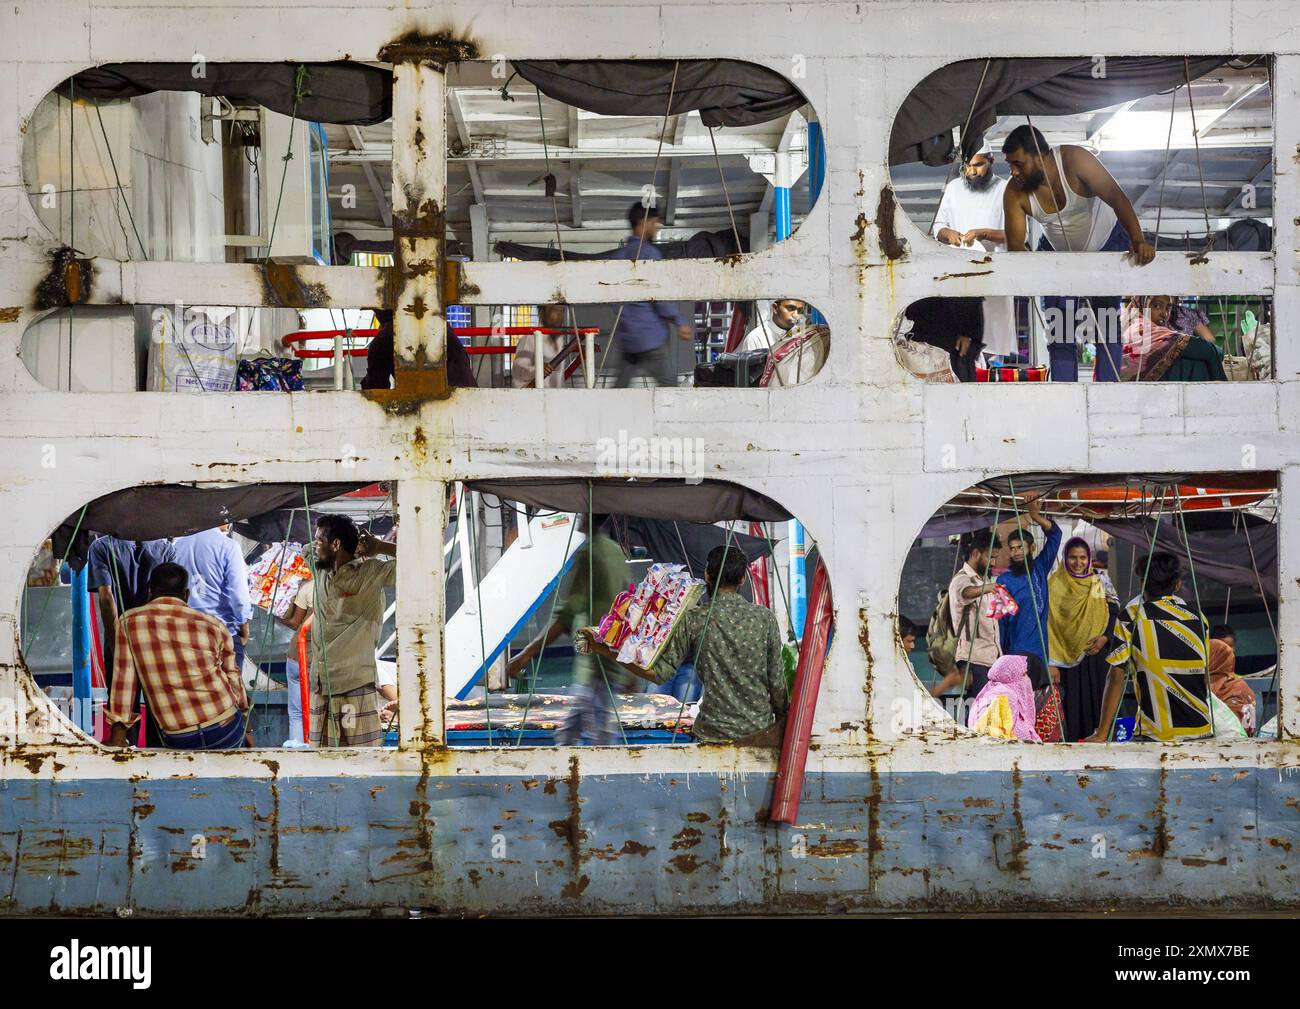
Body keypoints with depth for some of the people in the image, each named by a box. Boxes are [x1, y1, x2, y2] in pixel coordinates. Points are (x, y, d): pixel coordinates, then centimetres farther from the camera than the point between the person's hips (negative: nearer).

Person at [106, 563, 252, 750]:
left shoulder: (129, 622, 3)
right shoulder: (213, 625, 5)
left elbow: (123, 680, -1)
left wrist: (118, 736, 2)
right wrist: (246, 728, 23)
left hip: (178, 742, 0)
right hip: (226, 729, 0)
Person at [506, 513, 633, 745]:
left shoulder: (588, 554, -12)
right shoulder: (617, 552, 15)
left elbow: (567, 615, -19)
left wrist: (527, 653, -20)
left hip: (596, 665, -9)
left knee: (601, 739, -7)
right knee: (566, 734, 13)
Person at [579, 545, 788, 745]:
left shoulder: (694, 619, -6)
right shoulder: (765, 618, -1)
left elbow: (660, 671, -6)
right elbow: (777, 680, 2)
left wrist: (606, 652, -1)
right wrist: (782, 717, 17)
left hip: (713, 732, -1)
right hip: (760, 729, 1)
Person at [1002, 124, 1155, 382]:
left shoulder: (1074, 160, -32)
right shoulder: (1015, 193, -22)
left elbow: (1116, 198, -37)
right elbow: (1015, 244, -23)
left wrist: (1138, 241, -50)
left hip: (1106, 244, -3)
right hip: (1058, 253, 3)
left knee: (1107, 323, -9)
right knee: (1059, 328, -4)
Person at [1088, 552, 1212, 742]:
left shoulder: (1132, 616, -2)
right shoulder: (1198, 618, 10)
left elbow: (1116, 677, -5)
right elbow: (1206, 679, 15)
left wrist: (1101, 734, -4)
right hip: (1201, 731, 4)